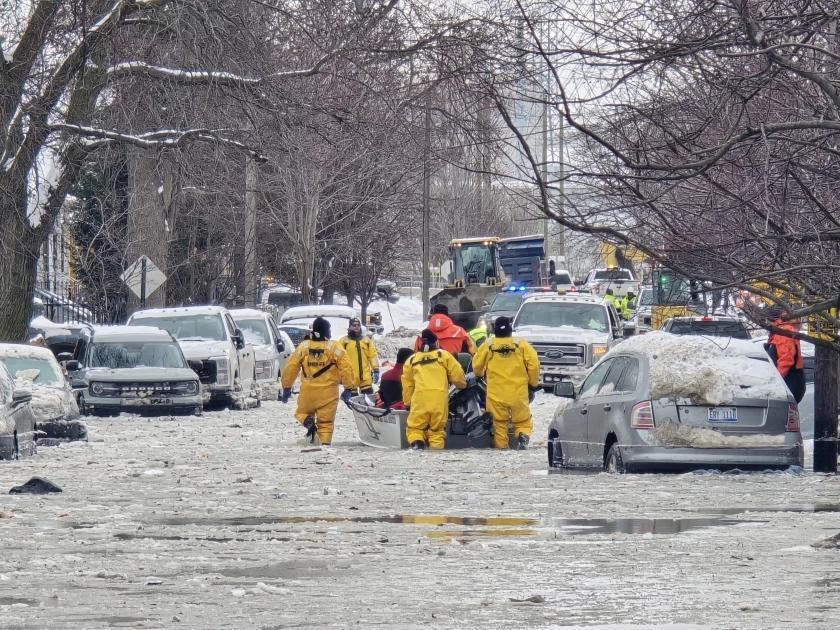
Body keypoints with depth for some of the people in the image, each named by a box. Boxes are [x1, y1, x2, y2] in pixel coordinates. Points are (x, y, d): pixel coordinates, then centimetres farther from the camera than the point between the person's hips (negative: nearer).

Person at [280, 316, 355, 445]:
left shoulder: (303, 347, 3)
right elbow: (345, 368, -6)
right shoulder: (335, 348, -3)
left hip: (308, 391, 1)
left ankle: (308, 422, -9)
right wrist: (348, 388, 2)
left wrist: (286, 387, 15)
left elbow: (290, 368, 5)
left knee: (302, 412, 22)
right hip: (328, 391, -1)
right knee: (325, 422, 6)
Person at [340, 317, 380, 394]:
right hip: (350, 377, -2)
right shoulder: (344, 341, 4)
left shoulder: (367, 341, 13)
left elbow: (373, 356, 9)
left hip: (365, 377, 2)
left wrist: (376, 370, 0)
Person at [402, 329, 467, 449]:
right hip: (439, 398, 0)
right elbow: (457, 375, 9)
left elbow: (407, 385, 19)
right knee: (437, 430, 9)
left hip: (419, 398, 0)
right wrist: (462, 384, 31)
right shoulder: (444, 355, 10)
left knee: (415, 428, 4)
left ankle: (416, 443, -25)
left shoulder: (411, 360, 18)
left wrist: (408, 403, 28)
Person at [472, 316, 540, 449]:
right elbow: (533, 365, -3)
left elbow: (477, 365, 10)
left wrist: (481, 375, 34)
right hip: (518, 393, 0)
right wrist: (533, 384, 12)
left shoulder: (487, 346, 1)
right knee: (522, 422, 8)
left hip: (496, 394, 0)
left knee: (499, 424, 7)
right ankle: (523, 437, -21)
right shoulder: (522, 345, 0)